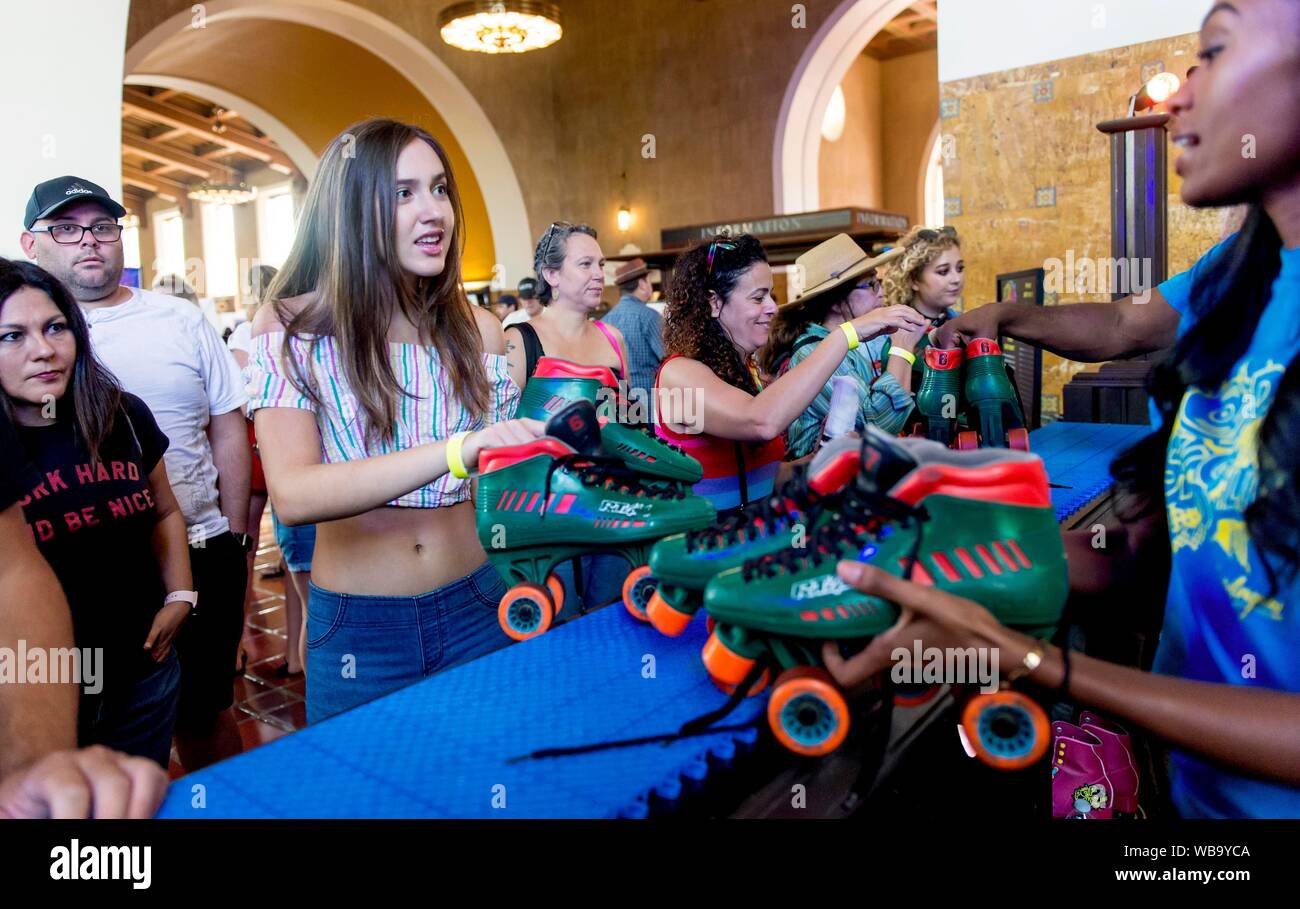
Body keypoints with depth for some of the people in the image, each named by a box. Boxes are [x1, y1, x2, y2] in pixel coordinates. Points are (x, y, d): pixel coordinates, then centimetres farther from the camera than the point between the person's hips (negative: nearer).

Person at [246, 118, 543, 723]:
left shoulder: (478, 331, 1)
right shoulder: (292, 327, -8)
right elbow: (293, 496, -23)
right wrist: (455, 451, -35)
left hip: (475, 611, 3)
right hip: (357, 630, -2)